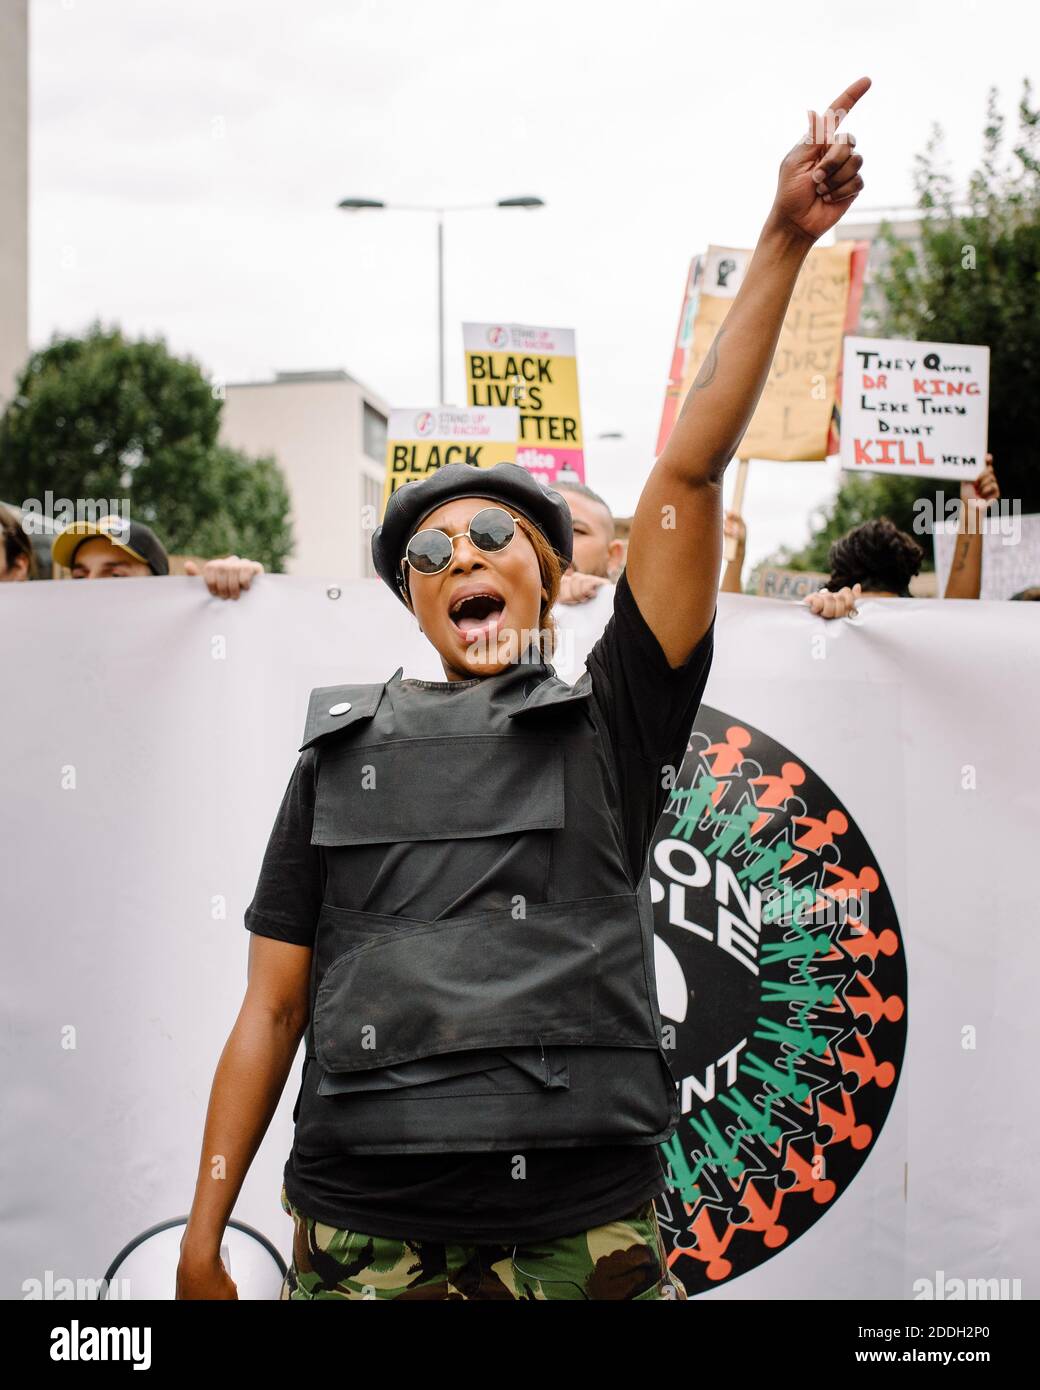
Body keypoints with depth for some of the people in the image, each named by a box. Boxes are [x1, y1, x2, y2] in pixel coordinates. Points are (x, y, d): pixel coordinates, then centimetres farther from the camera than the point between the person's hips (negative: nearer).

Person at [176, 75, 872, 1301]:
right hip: (366, 1235, 1)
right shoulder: (341, 751, 11)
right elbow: (272, 1009, 9)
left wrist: (782, 244, -7)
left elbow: (689, 472, -2)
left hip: (586, 1232, -1)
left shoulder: (609, 724, 6)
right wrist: (200, 1246, 6)